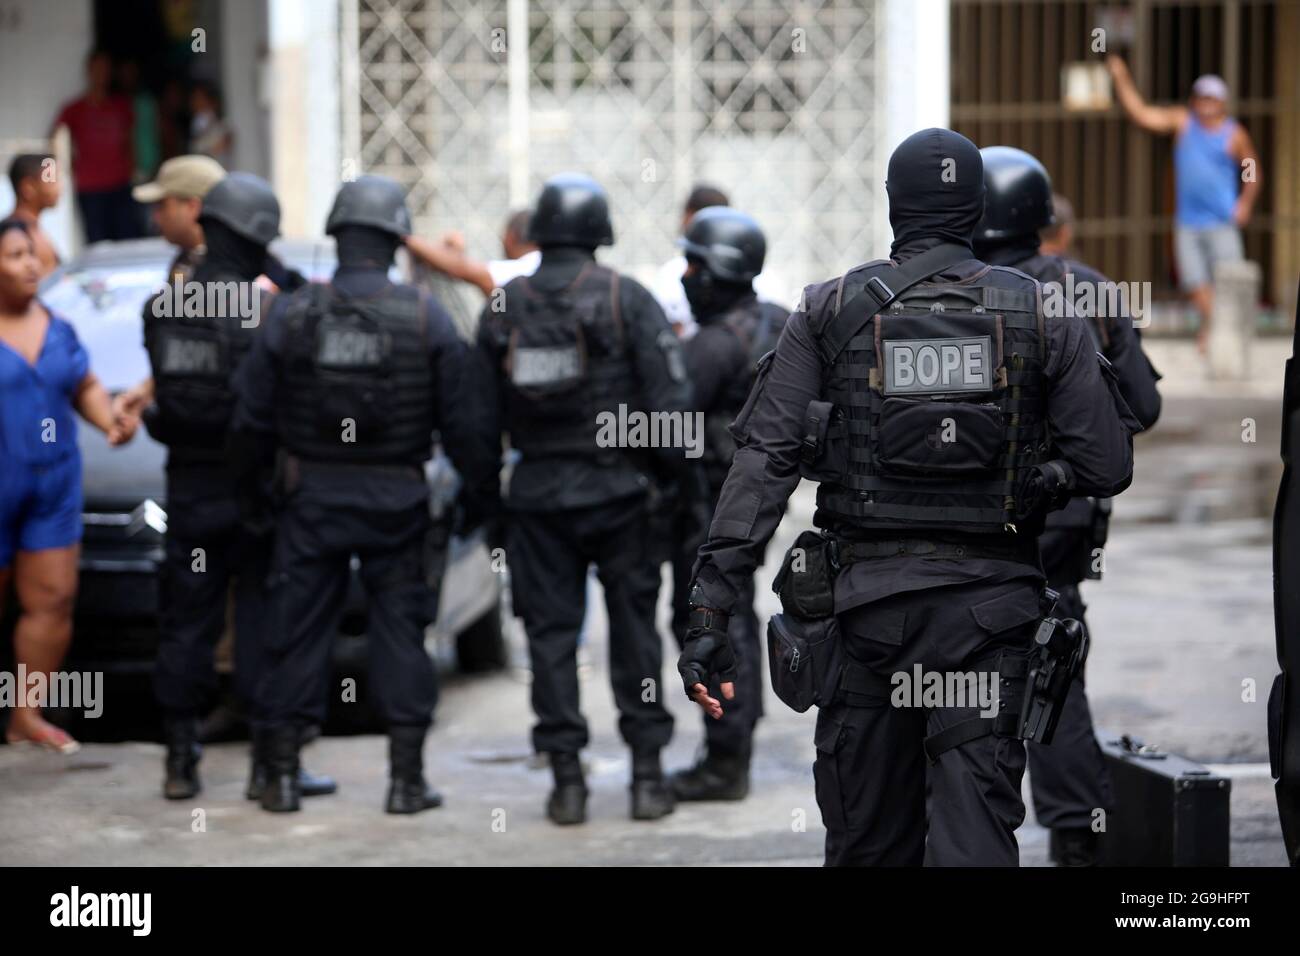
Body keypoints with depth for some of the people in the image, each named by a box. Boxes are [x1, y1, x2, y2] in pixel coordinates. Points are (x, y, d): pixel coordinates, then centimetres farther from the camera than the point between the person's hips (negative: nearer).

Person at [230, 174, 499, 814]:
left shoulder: (291, 315, -3)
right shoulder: (426, 319, -5)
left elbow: (251, 417, 1)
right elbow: (464, 422, -3)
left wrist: (248, 490, 14)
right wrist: (482, 494, 8)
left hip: (310, 497, 1)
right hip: (396, 499, -1)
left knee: (300, 632, 7)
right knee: (400, 633, 5)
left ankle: (283, 776, 10)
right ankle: (406, 779, 4)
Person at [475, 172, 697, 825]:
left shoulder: (503, 309, 3)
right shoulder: (627, 300, -5)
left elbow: (483, 416, 4)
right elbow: (669, 403, -10)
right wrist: (687, 480, 0)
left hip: (537, 495, 2)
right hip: (618, 489, -2)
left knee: (551, 632, 6)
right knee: (634, 629, 7)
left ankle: (566, 778, 3)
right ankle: (647, 775, 9)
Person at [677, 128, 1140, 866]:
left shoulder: (831, 310, 2)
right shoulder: (1042, 313, 2)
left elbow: (764, 459, -5)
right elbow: (1108, 465, -2)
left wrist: (711, 611, -8)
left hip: (868, 594, 1)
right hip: (989, 601, -1)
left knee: (870, 840, 12)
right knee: (975, 832, -3)